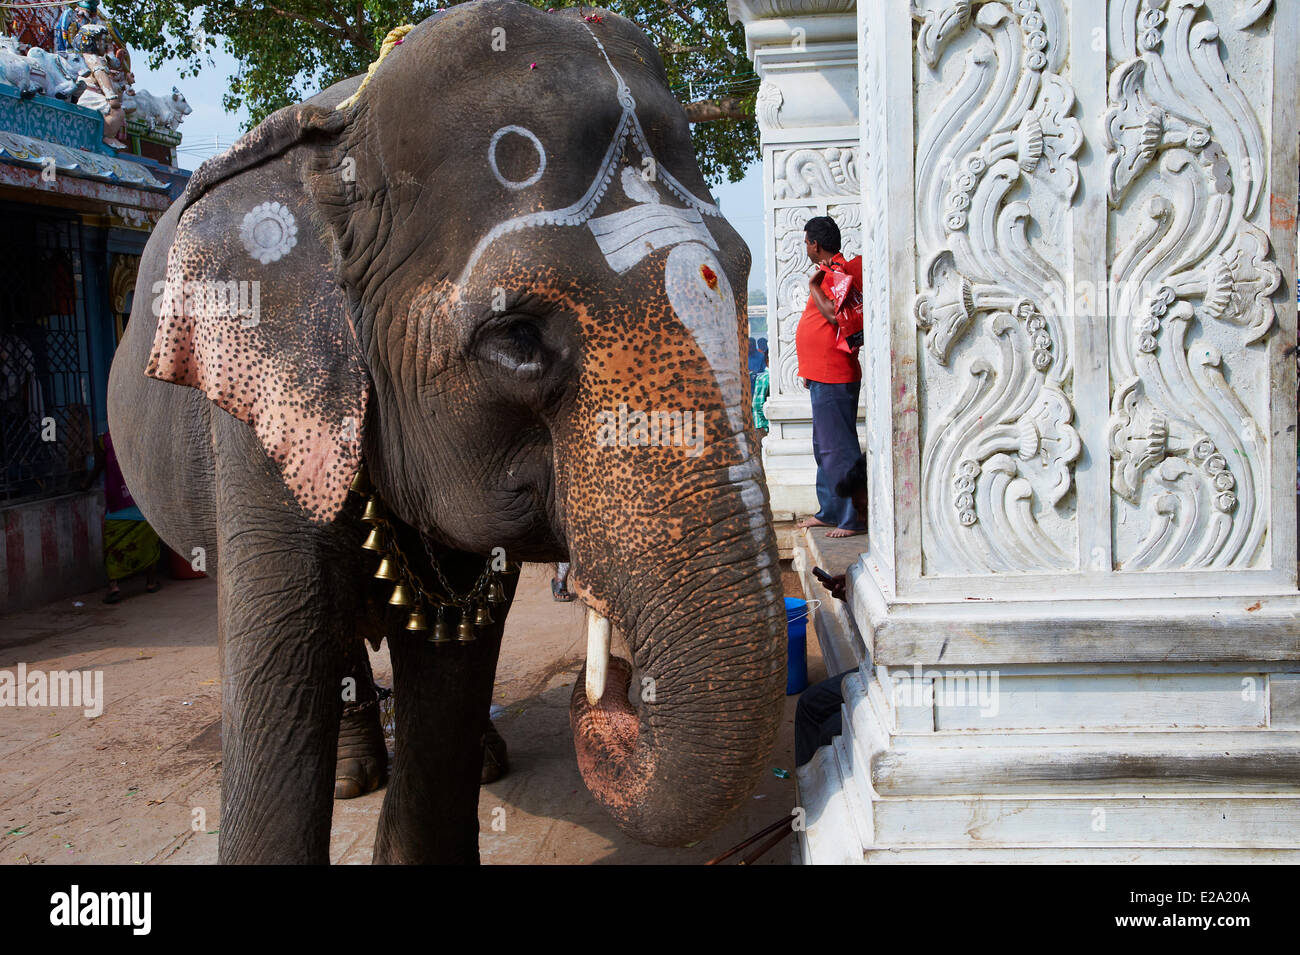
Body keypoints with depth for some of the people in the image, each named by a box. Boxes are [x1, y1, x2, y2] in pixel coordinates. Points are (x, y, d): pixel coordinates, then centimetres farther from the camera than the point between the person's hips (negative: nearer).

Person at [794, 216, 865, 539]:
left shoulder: (836, 273, -13)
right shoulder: (831, 272, 19)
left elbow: (835, 315, -25)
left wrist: (813, 287, -16)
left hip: (833, 378, -11)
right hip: (823, 377, 11)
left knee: (838, 448, -8)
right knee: (825, 448, 16)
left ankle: (852, 519, -4)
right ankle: (830, 511, 25)